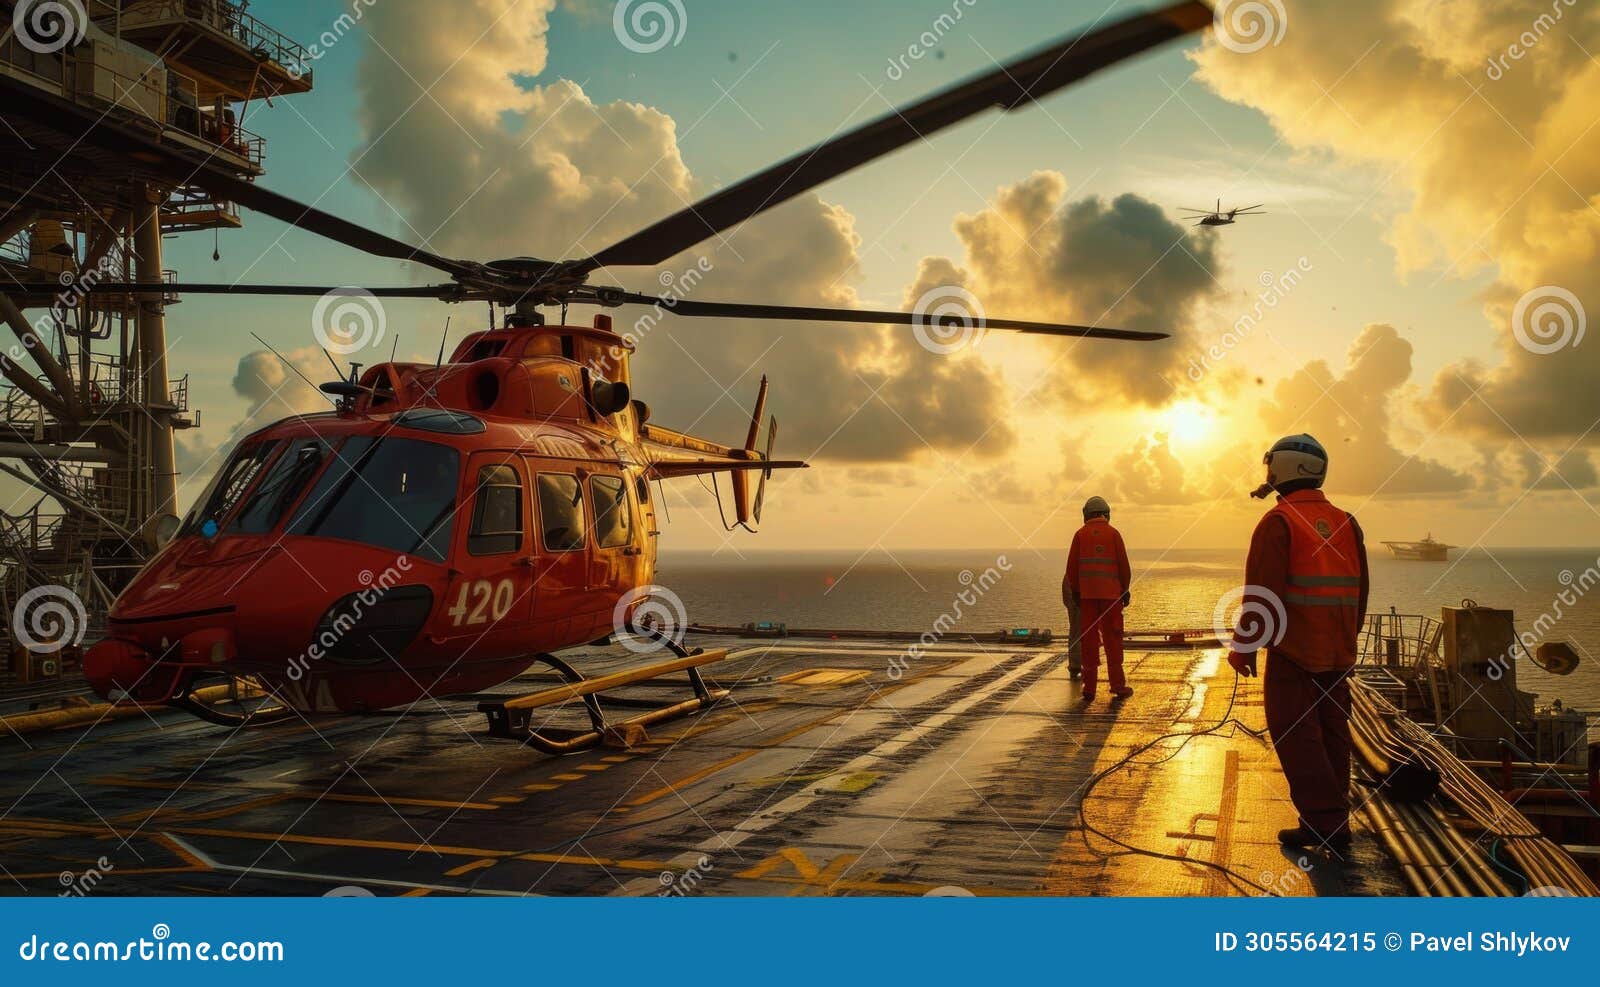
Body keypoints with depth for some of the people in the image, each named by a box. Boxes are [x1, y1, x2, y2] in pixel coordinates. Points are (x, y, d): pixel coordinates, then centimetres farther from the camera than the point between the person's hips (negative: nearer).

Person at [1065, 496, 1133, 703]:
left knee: (1088, 639, 3)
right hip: (1111, 593, -1)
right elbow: (1123, 565, -2)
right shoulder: (1113, 533, 1)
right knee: (1113, 639, 4)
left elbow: (1072, 567, 2)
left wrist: (1075, 592, 11)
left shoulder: (1080, 535, 3)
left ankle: (1089, 687, 2)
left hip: (1087, 593, 1)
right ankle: (1117, 684, 4)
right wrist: (1125, 590, 7)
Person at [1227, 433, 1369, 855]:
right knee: (1331, 734, 13)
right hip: (1338, 654, 7)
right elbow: (1360, 592, 15)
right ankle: (1332, 822, 20)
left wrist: (1243, 646, -9)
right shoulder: (1346, 523, 10)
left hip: (1293, 651, -7)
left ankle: (1325, 824, -5)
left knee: (1295, 735, -2)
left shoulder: (1279, 522, -12)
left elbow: (1262, 593, -17)